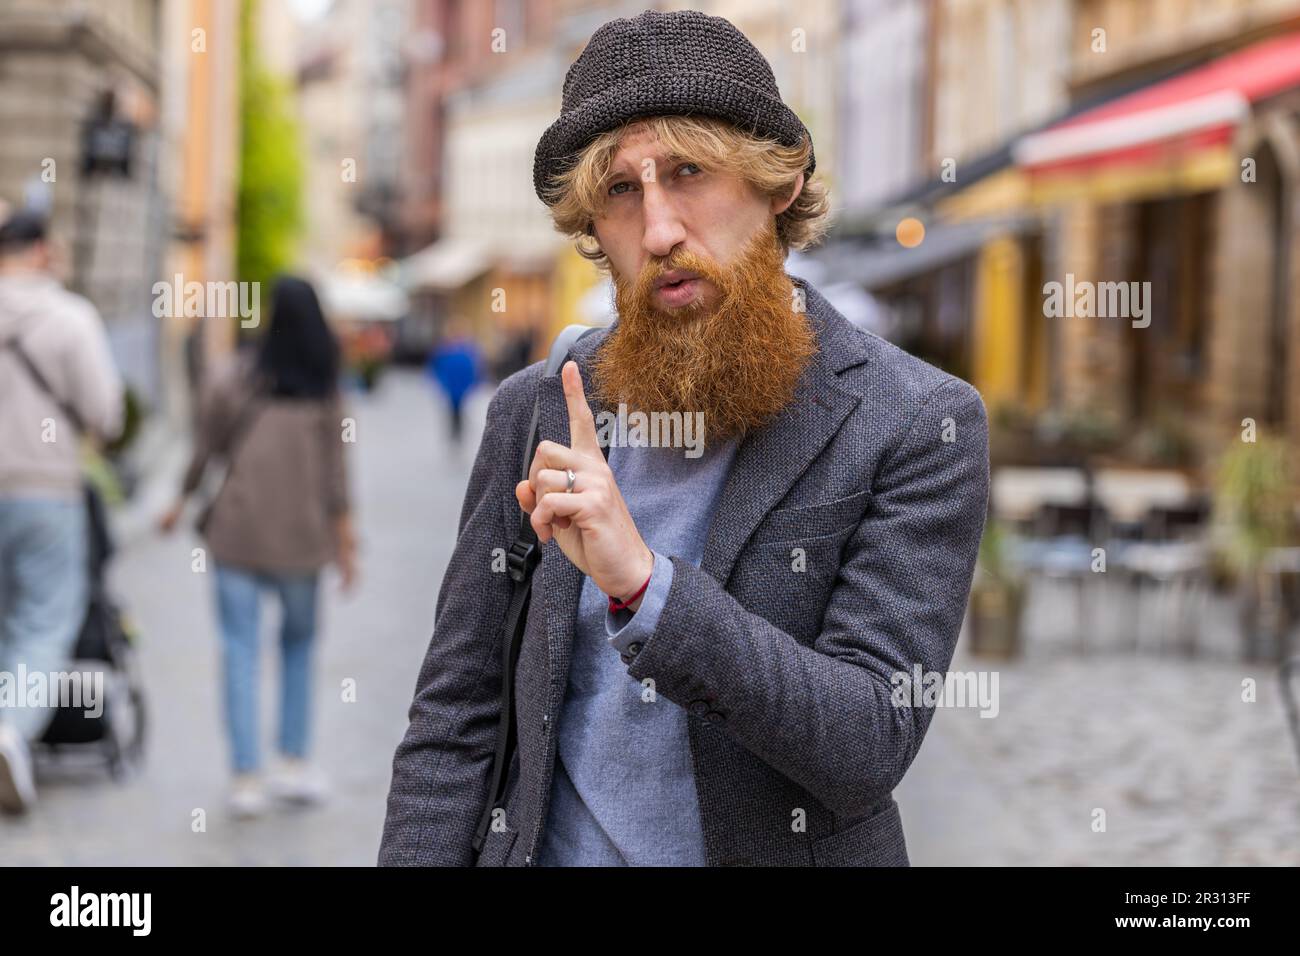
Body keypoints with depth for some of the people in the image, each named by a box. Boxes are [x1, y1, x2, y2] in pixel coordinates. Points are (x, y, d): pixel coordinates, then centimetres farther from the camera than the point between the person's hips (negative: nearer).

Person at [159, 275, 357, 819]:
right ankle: (294, 761, 16)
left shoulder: (229, 382, -3)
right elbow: (334, 468, -3)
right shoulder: (325, 390, -2)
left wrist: (182, 503, 20)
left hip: (238, 530, -1)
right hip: (300, 536, 1)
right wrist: (345, 538, 3)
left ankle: (247, 775, -2)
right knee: (299, 641, 18)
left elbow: (205, 452, 3)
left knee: (240, 651, 2)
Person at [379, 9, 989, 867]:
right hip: (546, 849, 3)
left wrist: (642, 582, -30)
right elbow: (455, 719, 1)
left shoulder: (921, 426, -13)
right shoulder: (535, 413, -2)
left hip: (778, 846, -2)